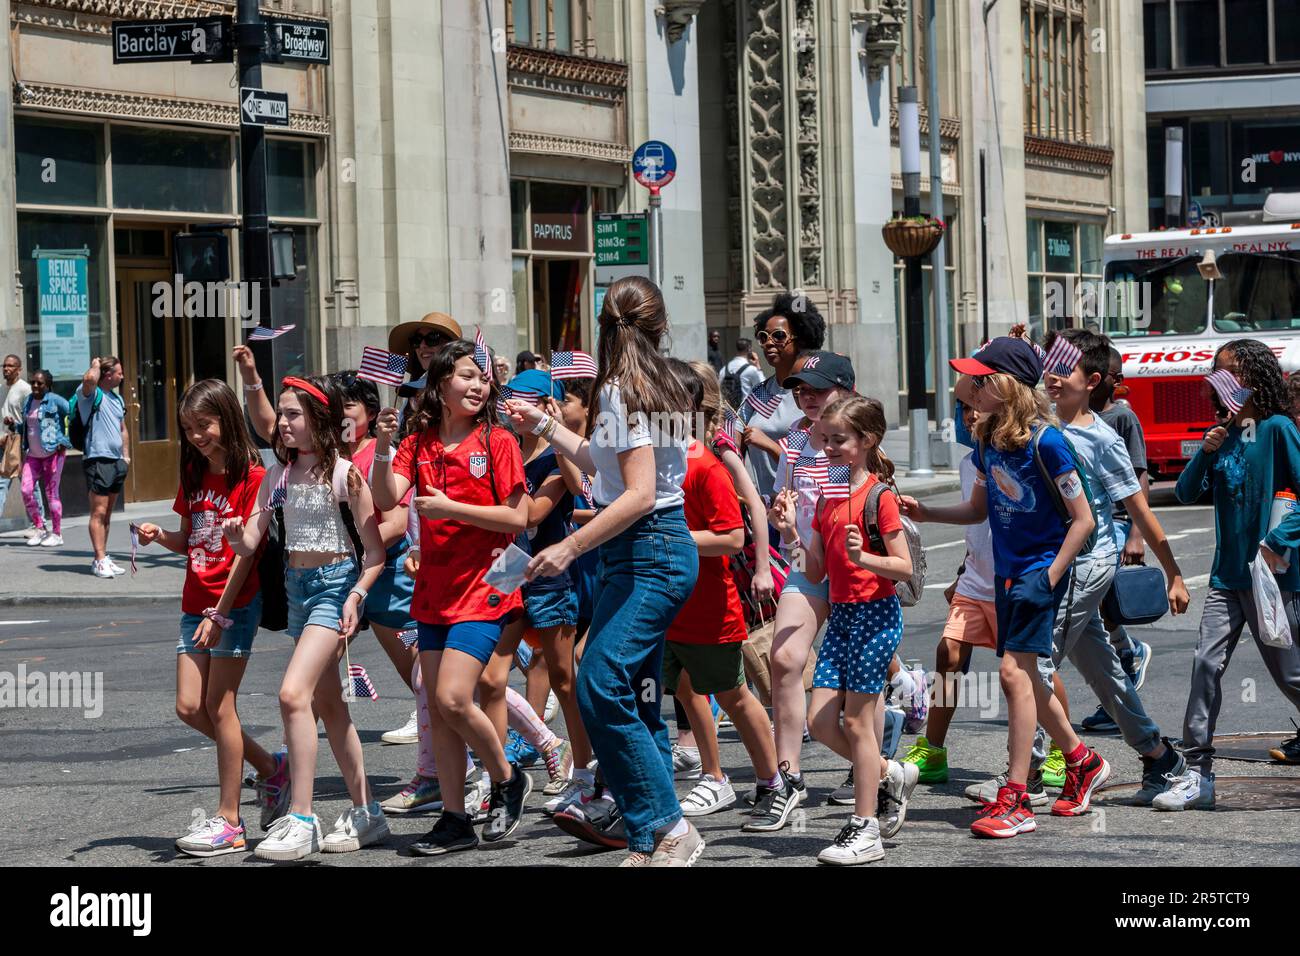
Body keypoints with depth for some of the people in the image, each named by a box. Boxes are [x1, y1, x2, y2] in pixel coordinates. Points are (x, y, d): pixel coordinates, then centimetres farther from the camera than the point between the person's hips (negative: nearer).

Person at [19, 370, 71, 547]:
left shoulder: (55, 401, -11)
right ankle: (40, 528, 12)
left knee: (51, 493, -2)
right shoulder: (28, 401, 11)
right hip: (33, 454, 6)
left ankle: (56, 533, 8)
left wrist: (66, 441, -11)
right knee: (26, 490, -3)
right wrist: (24, 450, 14)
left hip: (53, 452, -6)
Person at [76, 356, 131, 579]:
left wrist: (126, 456, 16)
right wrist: (95, 365, -10)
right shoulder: (91, 394, -7)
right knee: (99, 512, -10)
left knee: (107, 513, 11)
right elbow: (89, 379, -31)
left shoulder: (117, 399, 19)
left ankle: (103, 558, 16)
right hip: (98, 459, -8)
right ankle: (99, 560, -13)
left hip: (117, 460, 8)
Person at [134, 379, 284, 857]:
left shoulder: (251, 476, -11)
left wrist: (220, 612, -17)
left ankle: (229, 822, 0)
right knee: (189, 706, 2)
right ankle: (269, 767, 22)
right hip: (196, 602, 7)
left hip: (235, 602, -7)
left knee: (219, 706, -7)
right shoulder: (194, 475, 12)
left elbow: (246, 550, -14)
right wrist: (159, 535, -2)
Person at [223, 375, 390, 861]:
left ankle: (301, 821, -18)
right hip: (296, 586, 8)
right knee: (327, 703, 12)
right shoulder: (278, 474, 8)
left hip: (335, 584, -8)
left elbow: (375, 551, -9)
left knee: (293, 693, -20)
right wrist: (235, 535, -18)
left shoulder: (344, 473, -11)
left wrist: (355, 596, -22)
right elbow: (250, 543, 4)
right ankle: (366, 813, 23)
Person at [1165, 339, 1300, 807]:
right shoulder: (1223, 433, 11)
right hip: (1227, 575, 6)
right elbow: (1186, 493, 11)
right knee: (1207, 663, -4)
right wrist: (1204, 454, -5)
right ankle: (1197, 774, -2)